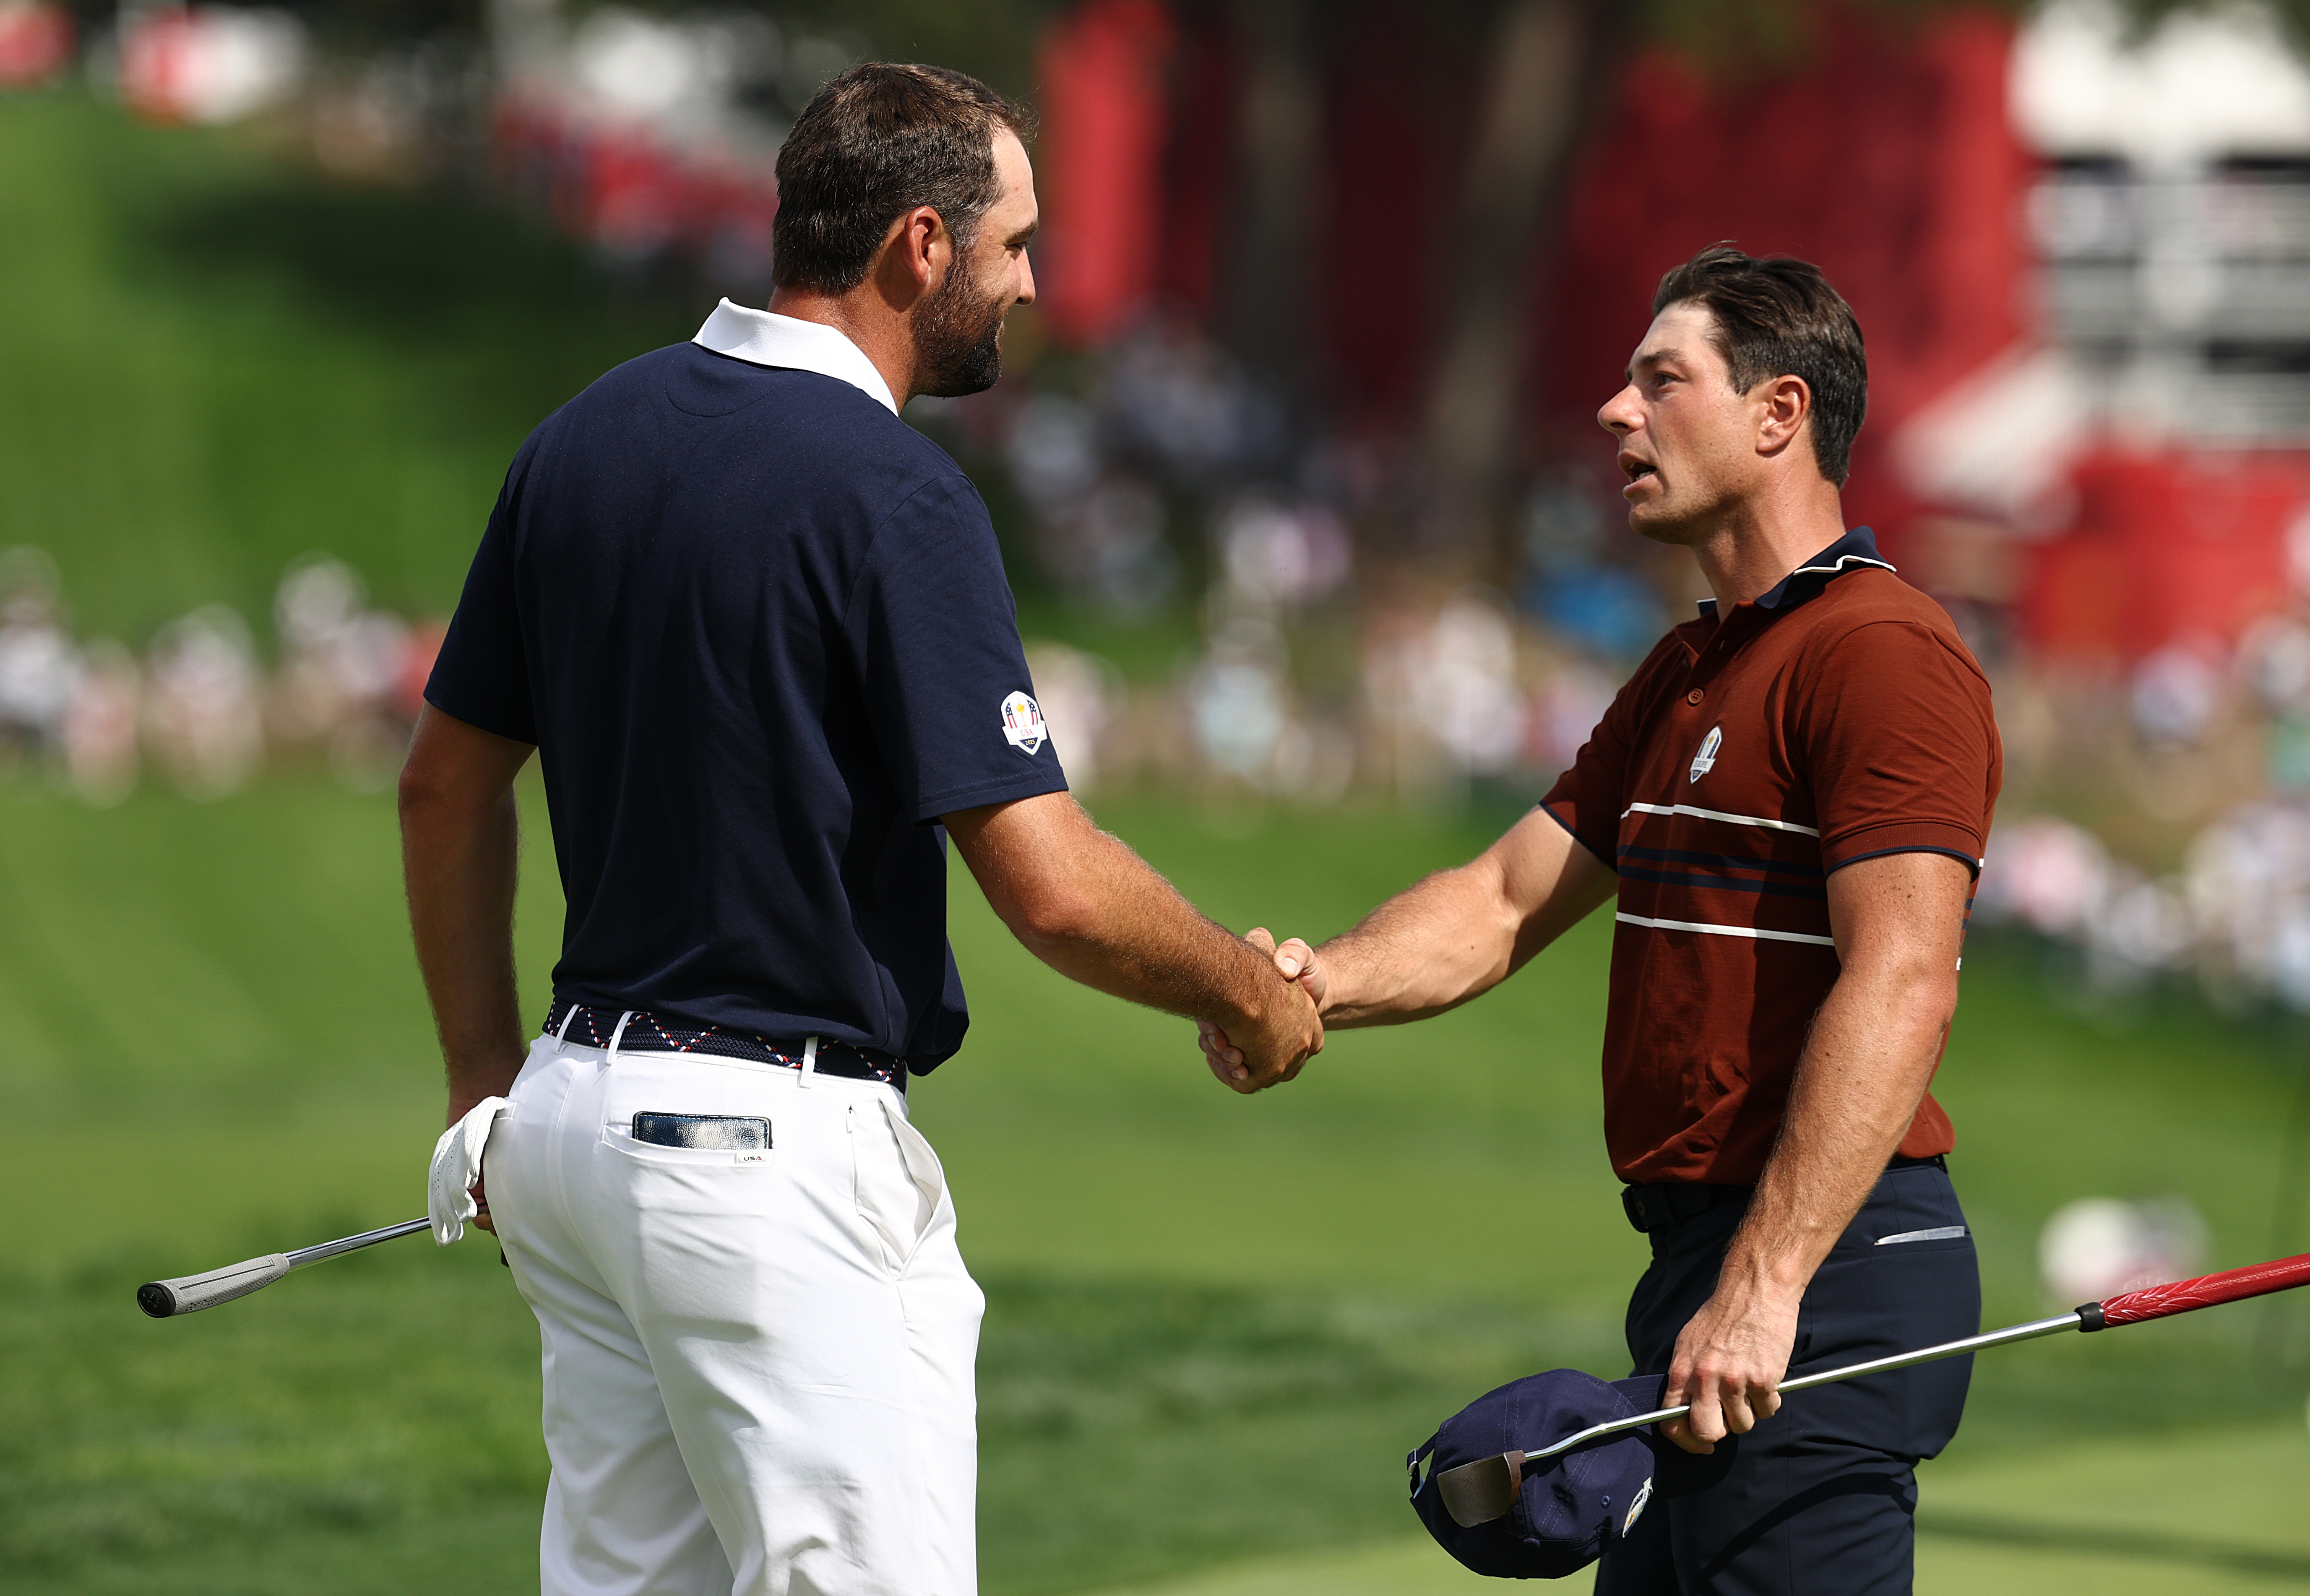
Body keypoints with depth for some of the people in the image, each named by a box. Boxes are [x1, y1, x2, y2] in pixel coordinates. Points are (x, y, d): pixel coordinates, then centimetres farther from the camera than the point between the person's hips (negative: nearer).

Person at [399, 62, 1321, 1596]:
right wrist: (1257, 997, -1)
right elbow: (1054, 890, -18)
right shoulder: (891, 492, -15)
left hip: (579, 1114, 9)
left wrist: (490, 1078, 25)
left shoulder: (588, 437, 8)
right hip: (782, 1145, -8)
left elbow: (448, 783, 16)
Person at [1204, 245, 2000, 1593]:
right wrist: (1319, 983, -2)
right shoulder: (1689, 674, 21)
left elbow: (1901, 984, -22)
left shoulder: (1883, 652, -12)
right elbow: (1509, 898, 20)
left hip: (1827, 1276, -10)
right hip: (1700, 1245, 10)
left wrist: (1762, 1287, -28)